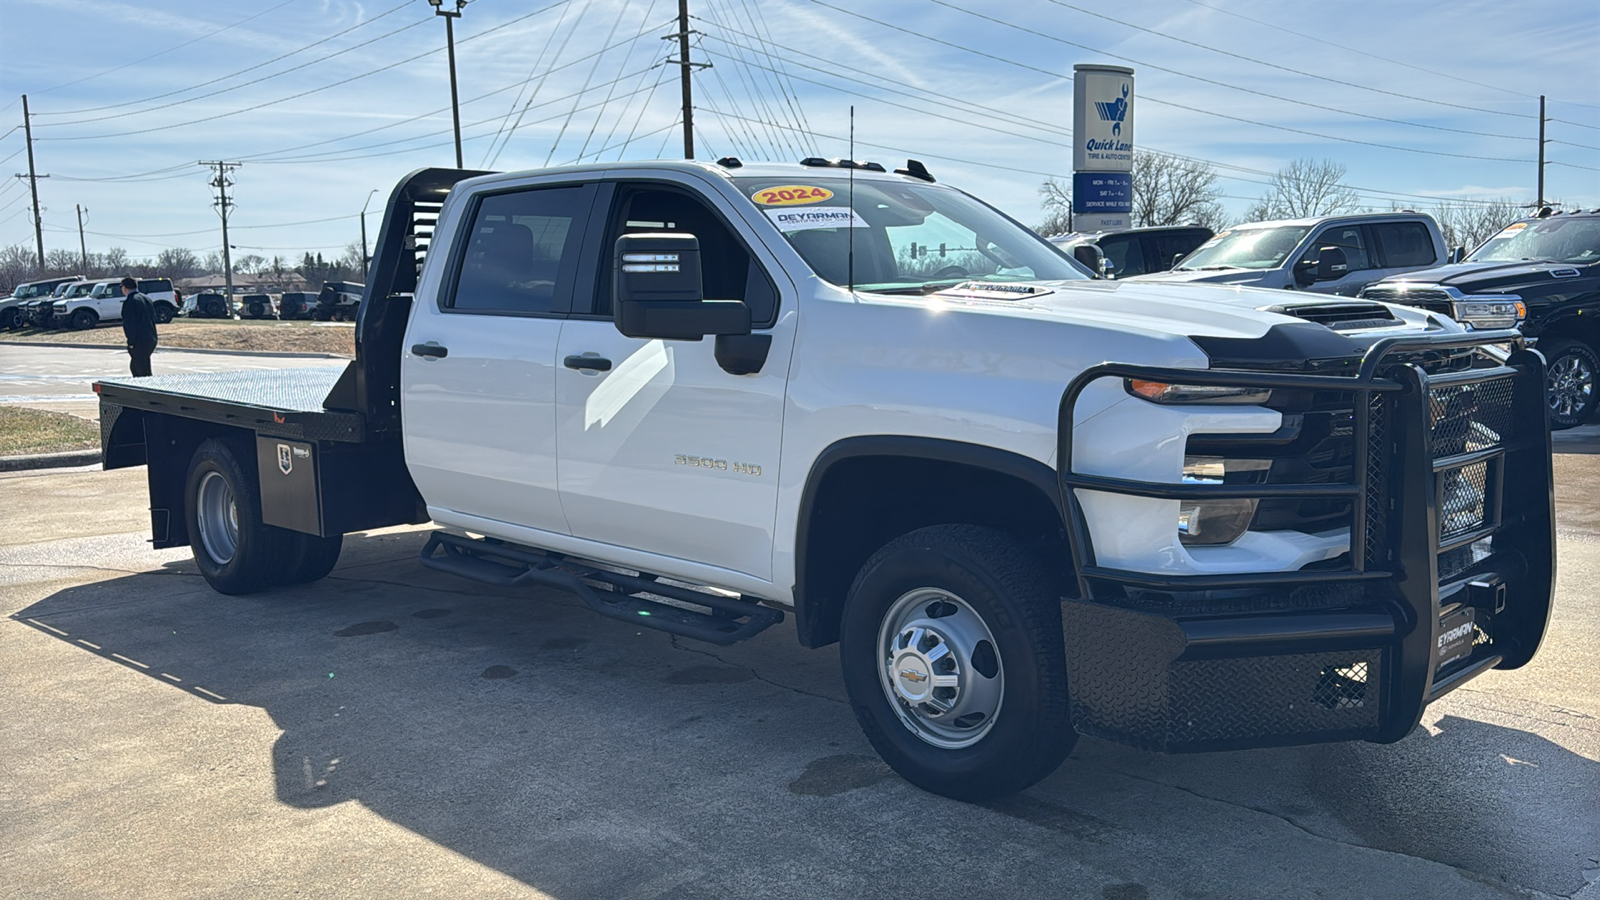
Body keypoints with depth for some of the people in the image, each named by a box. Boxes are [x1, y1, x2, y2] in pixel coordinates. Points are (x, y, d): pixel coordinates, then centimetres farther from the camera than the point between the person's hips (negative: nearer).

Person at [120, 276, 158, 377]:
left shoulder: (129, 302, -12)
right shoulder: (146, 299, 14)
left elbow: (129, 323, -16)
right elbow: (153, 318, 17)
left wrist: (131, 342, -13)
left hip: (139, 342, -9)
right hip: (151, 340, 9)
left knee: (143, 372, -6)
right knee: (134, 366, 21)